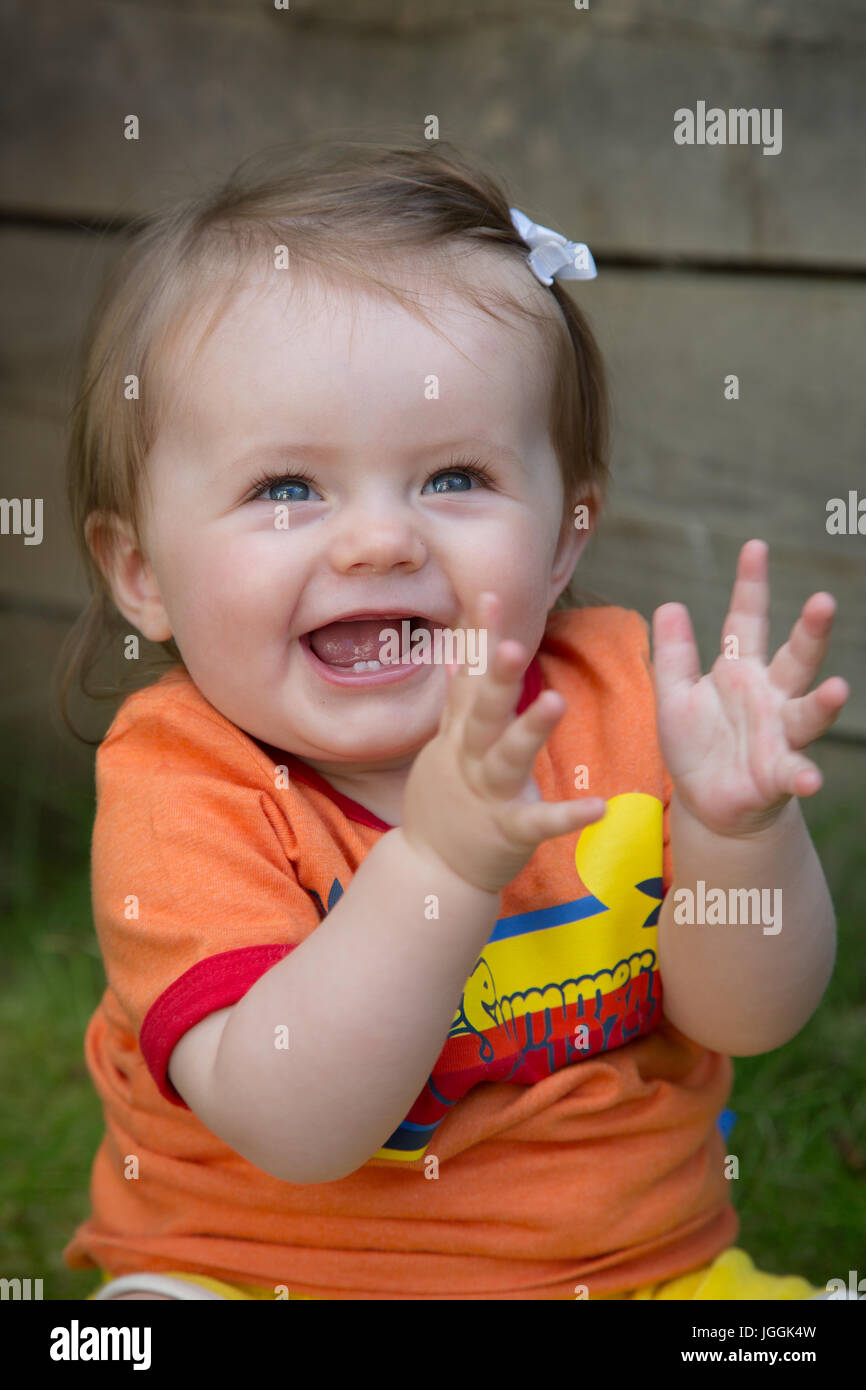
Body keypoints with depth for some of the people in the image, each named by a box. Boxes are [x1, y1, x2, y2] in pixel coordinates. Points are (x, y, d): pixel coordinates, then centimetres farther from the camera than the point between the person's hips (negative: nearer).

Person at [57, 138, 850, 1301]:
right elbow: (297, 1129, -26)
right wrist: (440, 862, -39)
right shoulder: (182, 790, -15)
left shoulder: (613, 696, -5)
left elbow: (744, 1019, -8)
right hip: (253, 1268, -3)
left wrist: (733, 828, -28)